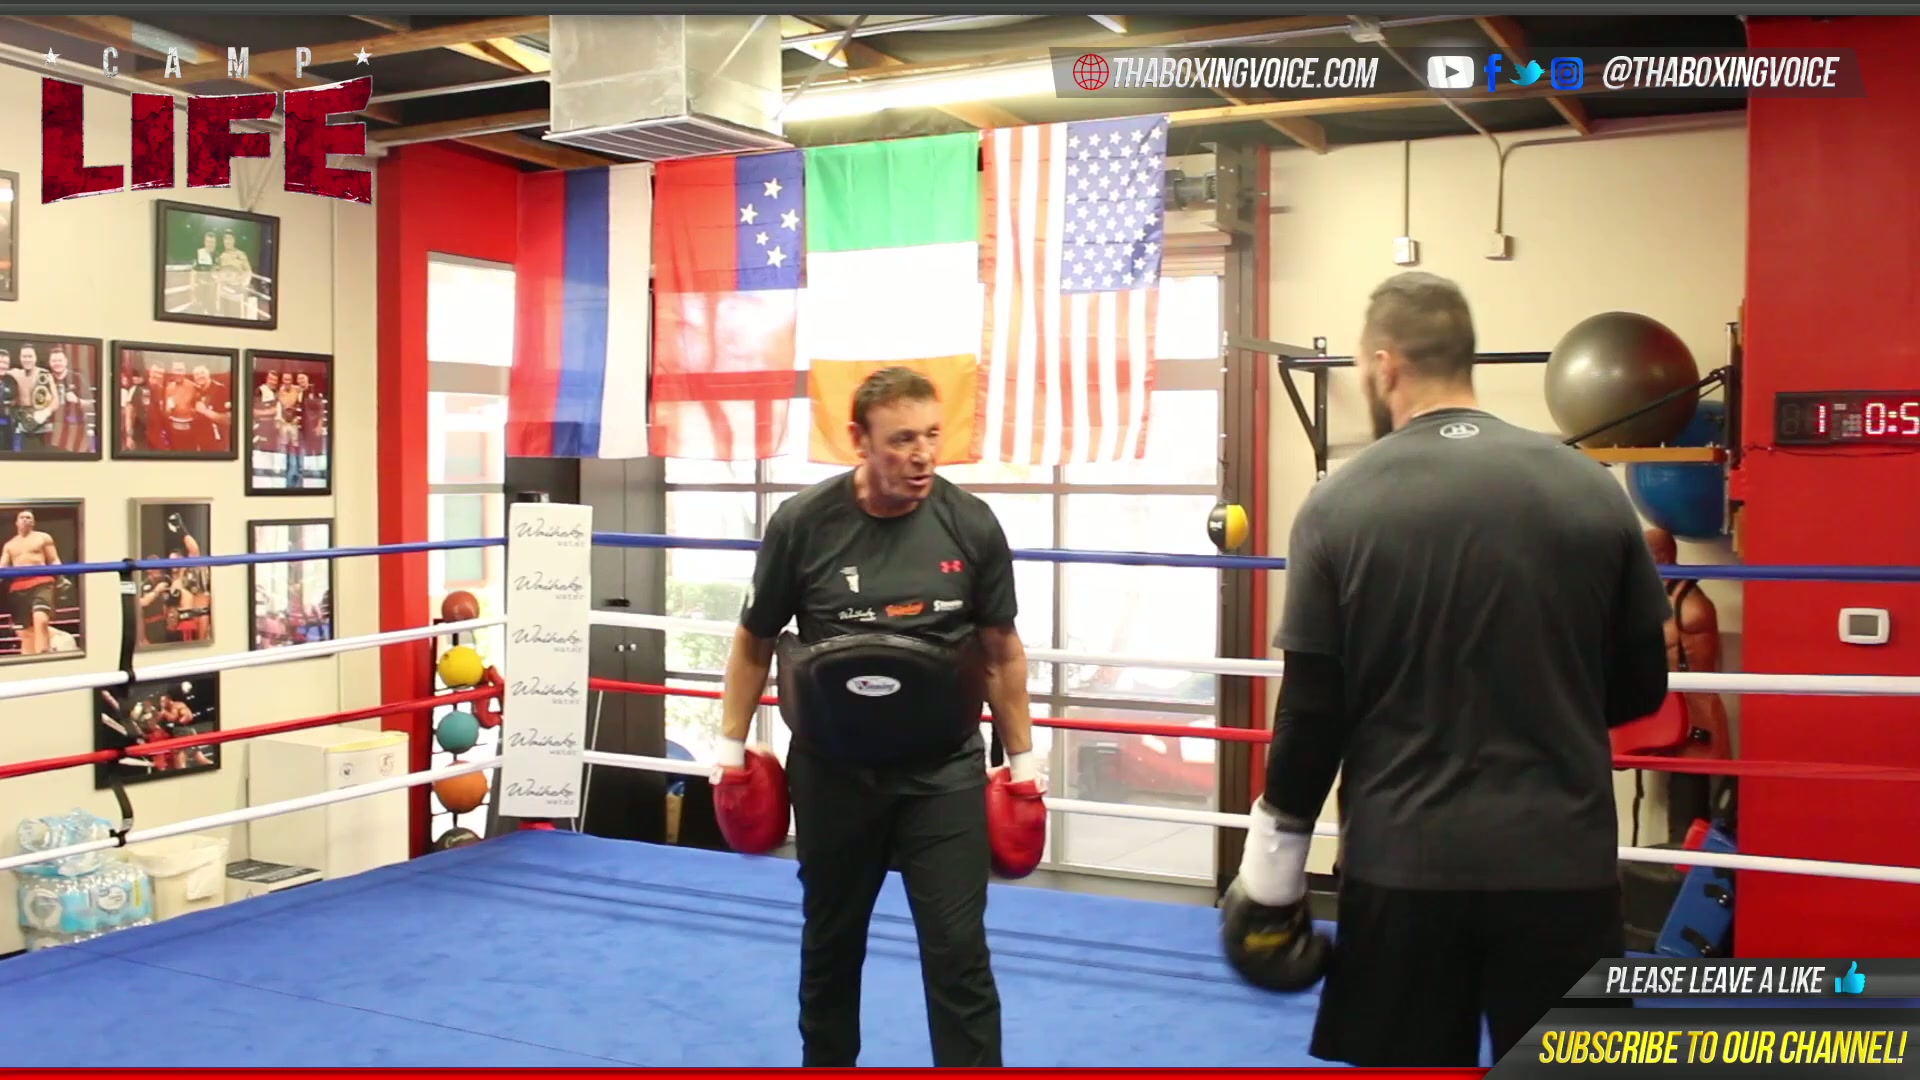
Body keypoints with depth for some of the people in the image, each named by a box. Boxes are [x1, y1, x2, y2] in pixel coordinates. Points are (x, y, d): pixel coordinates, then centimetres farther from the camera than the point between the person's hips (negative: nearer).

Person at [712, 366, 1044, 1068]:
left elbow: (1001, 650, 3)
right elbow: (754, 642, 2)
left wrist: (1022, 759, 5)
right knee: (829, 945, 18)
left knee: (958, 952, 0)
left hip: (944, 769, 0)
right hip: (832, 769, 1)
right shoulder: (803, 523, -11)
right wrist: (732, 748, 4)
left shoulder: (971, 525, -9)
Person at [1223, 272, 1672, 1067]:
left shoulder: (1342, 503, -7)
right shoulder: (1591, 489, -1)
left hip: (1404, 864, -1)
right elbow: (1640, 686, 6)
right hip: (1561, 861, 2)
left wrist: (1271, 871, 5)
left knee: (1403, 1059, 13)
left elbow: (1311, 708, -5)